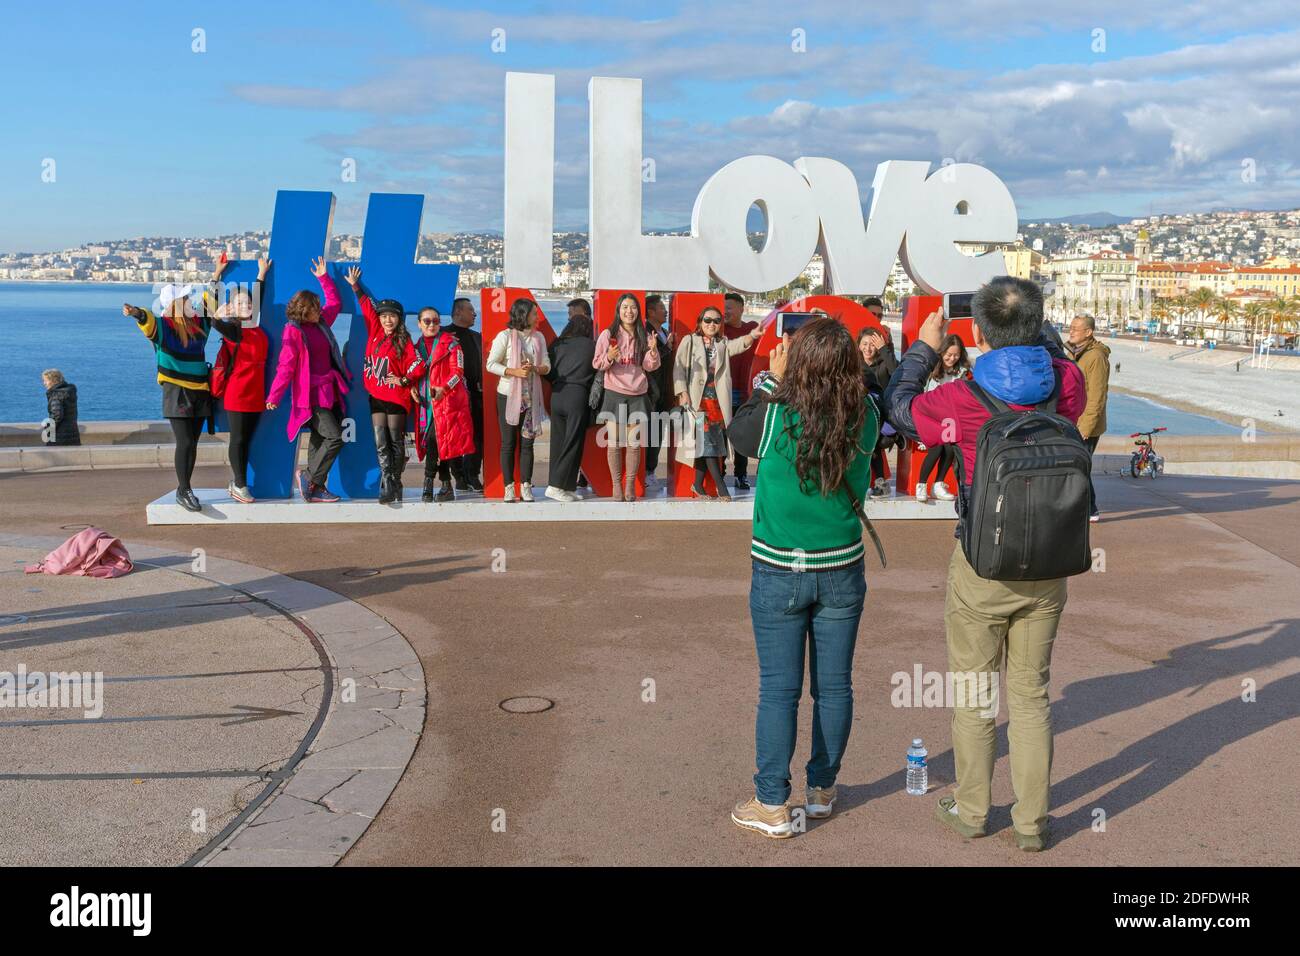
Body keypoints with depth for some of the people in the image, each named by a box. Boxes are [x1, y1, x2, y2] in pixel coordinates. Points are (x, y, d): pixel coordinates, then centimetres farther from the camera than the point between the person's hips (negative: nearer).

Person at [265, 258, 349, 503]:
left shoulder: (321, 324, 13)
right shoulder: (293, 331, -9)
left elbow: (334, 303, 31)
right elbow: (285, 366, -11)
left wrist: (323, 278, 27)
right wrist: (274, 396, -12)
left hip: (329, 392, 8)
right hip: (311, 395, -8)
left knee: (319, 440, 8)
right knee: (334, 437, -14)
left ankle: (314, 488, 12)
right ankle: (310, 478, 0)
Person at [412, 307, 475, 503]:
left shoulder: (450, 343, 0)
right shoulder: (417, 346, 17)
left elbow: (458, 371, -6)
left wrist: (443, 388, -19)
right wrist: (413, 388, 2)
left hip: (447, 399, -5)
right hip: (425, 400, 5)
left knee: (434, 438, -14)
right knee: (437, 442, 4)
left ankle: (428, 485, -9)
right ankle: (446, 487, 10)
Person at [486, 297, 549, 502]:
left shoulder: (538, 337, 8)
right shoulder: (505, 336, -6)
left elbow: (546, 365, 7)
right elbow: (491, 364, -8)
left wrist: (535, 369, -15)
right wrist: (515, 372, -19)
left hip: (531, 397, 4)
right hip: (508, 396, -4)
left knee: (527, 442, 4)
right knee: (508, 443, 2)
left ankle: (526, 486, 8)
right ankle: (509, 487, 7)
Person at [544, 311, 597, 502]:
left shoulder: (557, 344, 8)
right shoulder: (591, 346, -1)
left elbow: (547, 371, 9)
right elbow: (598, 371, 1)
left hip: (557, 395, 4)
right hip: (578, 395, -4)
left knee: (558, 442, 9)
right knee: (573, 443, 0)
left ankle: (567, 486, 10)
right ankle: (556, 486, -5)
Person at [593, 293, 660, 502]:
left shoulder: (643, 336, 6)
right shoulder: (608, 334, 1)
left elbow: (650, 366, 3)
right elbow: (597, 364, 0)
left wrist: (653, 350, -15)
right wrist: (608, 358, -19)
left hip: (638, 395, 2)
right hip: (614, 394, -2)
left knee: (635, 443, 1)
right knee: (614, 443, -2)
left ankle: (630, 485, 11)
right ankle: (616, 485, 8)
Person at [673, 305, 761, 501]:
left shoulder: (723, 343, 11)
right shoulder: (690, 341, 3)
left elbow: (739, 345, -10)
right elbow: (679, 367, -2)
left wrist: (752, 336, -32)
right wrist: (682, 393, -13)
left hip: (717, 401, 4)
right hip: (697, 399, -4)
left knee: (705, 443, 6)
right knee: (707, 440, -11)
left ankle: (698, 485, 16)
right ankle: (721, 487, -11)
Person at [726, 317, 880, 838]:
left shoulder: (776, 416, -17)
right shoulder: (866, 419, -9)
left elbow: (738, 430, 3)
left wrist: (770, 378, 10)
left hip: (778, 573, -2)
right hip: (842, 571, 3)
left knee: (779, 690, 5)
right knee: (834, 686, 13)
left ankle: (772, 806, 13)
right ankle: (822, 790, 28)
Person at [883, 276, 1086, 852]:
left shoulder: (963, 399, -18)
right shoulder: (1065, 383, -8)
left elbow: (899, 408, 2)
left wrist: (923, 347, 14)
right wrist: (1032, 325, 29)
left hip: (982, 567, -3)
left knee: (973, 695, 12)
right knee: (1031, 695, 14)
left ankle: (971, 811, 25)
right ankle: (1032, 822, 21)